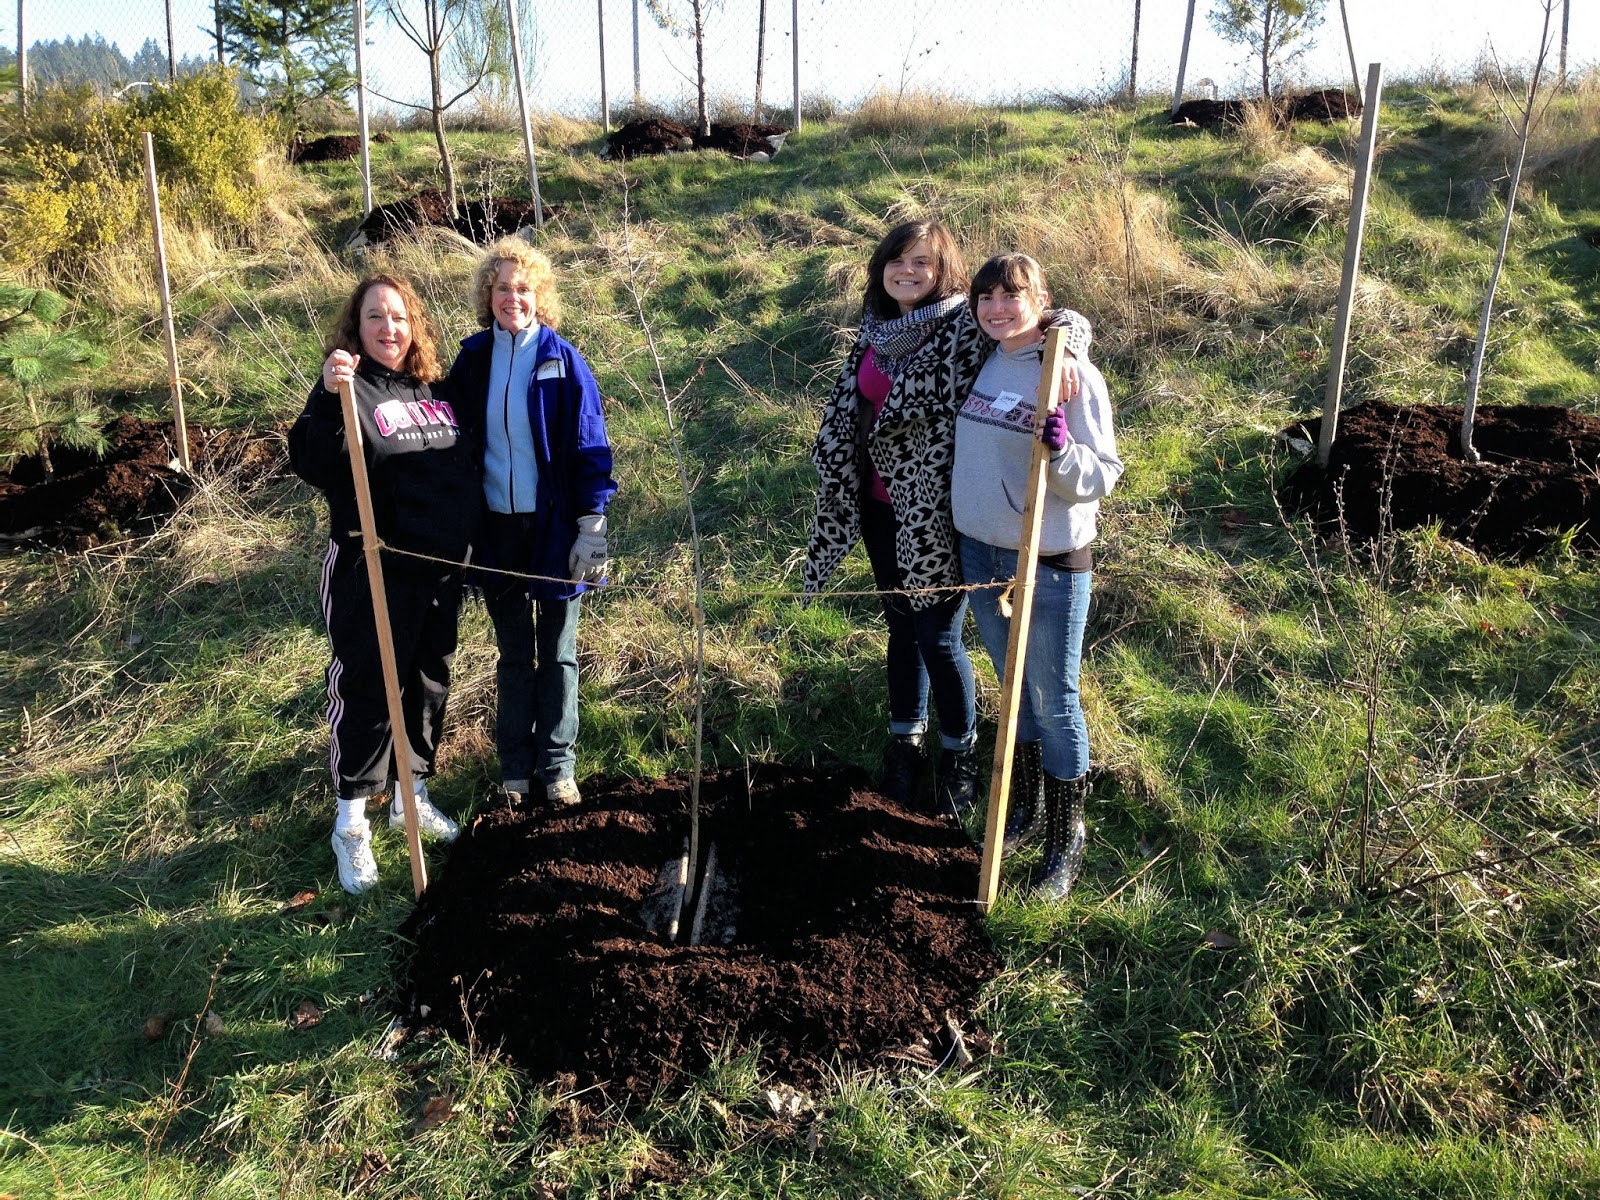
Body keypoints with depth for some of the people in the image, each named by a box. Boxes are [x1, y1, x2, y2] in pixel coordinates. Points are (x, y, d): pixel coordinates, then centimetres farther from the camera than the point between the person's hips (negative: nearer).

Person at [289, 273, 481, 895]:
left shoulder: (436, 389, 9)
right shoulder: (348, 387, -9)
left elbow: (468, 463, 19)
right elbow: (313, 468, -23)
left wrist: (465, 535, 13)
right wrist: (329, 398, -35)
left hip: (441, 568, 6)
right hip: (372, 571, -6)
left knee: (430, 683, 16)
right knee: (365, 690, 1)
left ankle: (412, 795, 34)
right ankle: (351, 822, 16)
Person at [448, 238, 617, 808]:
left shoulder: (562, 359, -5)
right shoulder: (472, 358, 2)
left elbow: (589, 446, -6)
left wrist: (591, 528, -11)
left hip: (553, 524, -2)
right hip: (497, 526, 2)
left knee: (557, 650, 9)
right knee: (514, 653, 12)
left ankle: (556, 761, 22)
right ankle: (515, 763, 24)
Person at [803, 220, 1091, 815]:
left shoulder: (966, 325, -12)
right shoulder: (876, 331, 6)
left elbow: (1064, 320, -17)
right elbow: (844, 417, 14)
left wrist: (1060, 348, -39)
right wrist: (840, 488, 15)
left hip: (937, 513, -5)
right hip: (881, 506, 6)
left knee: (938, 637, 3)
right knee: (901, 625, 18)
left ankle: (960, 750, 27)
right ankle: (905, 739, 36)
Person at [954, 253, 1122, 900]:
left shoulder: (1073, 375, -14)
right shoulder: (980, 364, 4)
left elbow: (1102, 477, -15)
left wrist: (1062, 450, -32)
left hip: (1051, 567, -6)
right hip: (980, 553, 6)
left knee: (1054, 703, 5)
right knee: (1014, 689, 20)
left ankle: (1066, 842, 22)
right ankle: (1028, 806, 39)